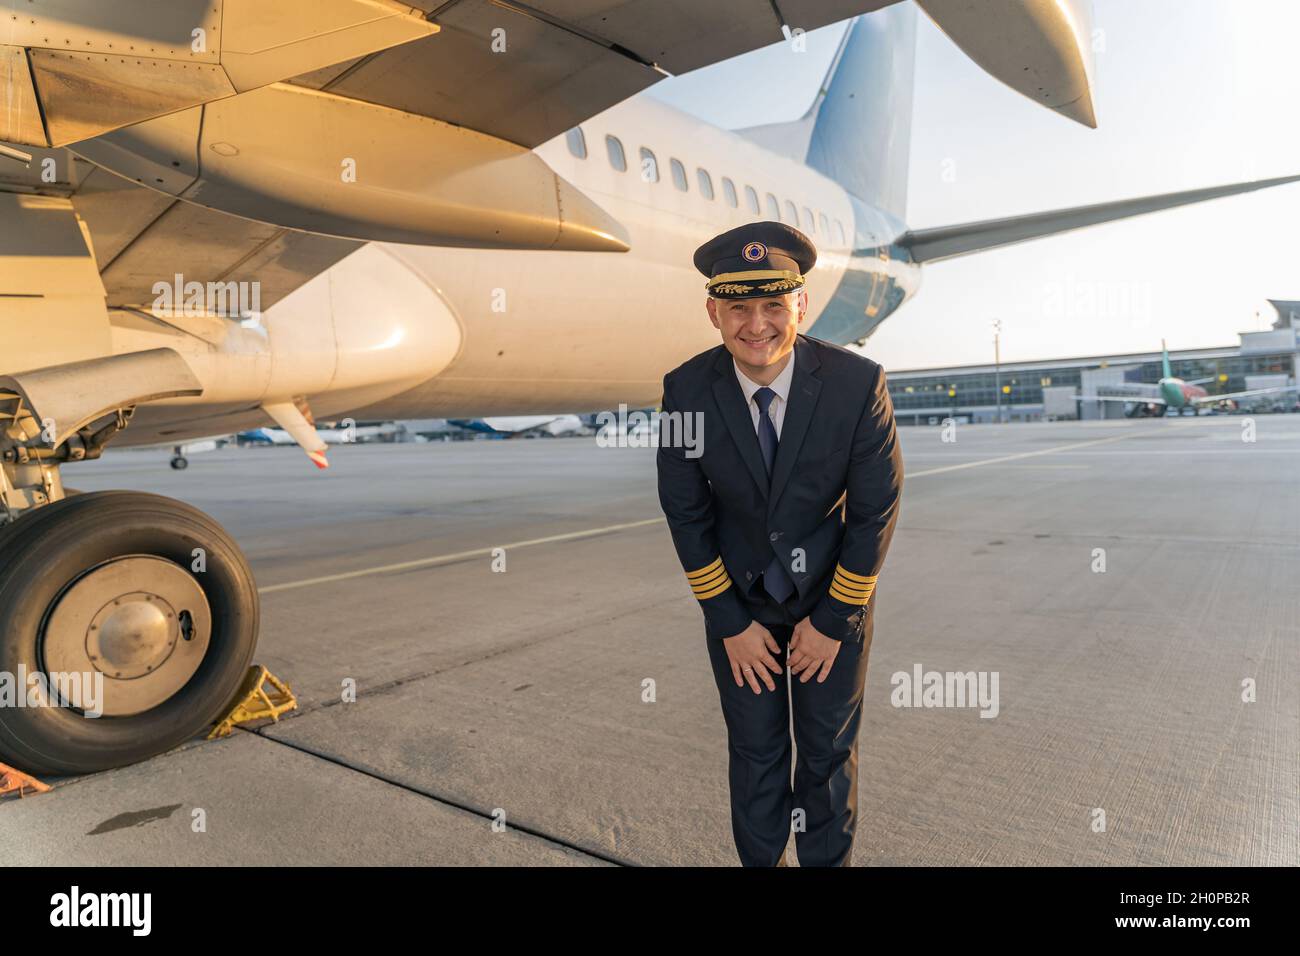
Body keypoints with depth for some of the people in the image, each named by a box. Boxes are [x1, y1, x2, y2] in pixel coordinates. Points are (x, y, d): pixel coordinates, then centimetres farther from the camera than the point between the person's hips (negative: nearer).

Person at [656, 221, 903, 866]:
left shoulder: (857, 383, -23)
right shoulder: (687, 390, -19)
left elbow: (876, 509, -14)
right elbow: (686, 513, -10)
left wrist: (833, 620, -10)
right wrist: (729, 623, -7)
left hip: (834, 591, 0)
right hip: (738, 595, 1)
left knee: (830, 747, 17)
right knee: (755, 747, 16)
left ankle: (826, 859, 44)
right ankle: (761, 859, 42)